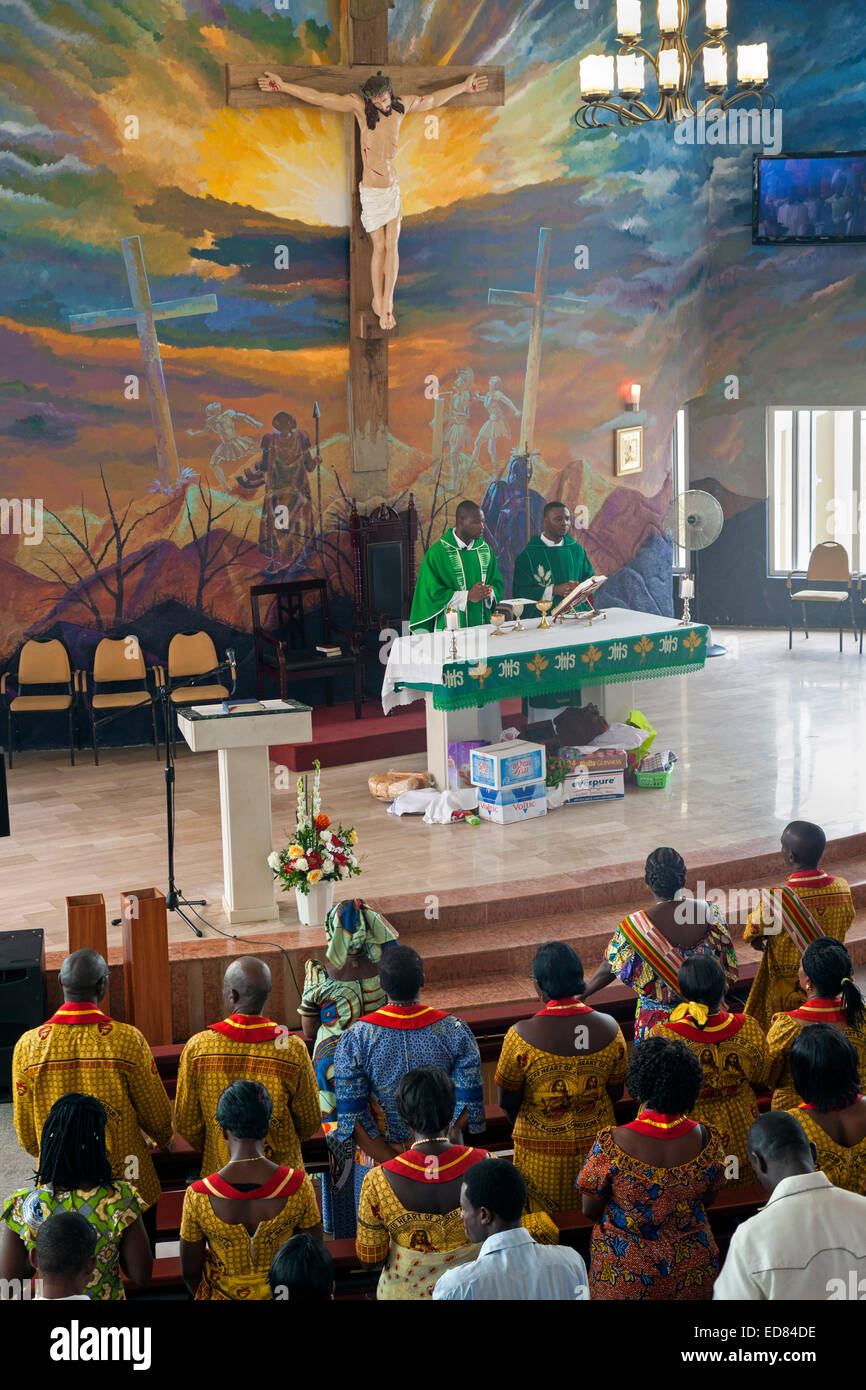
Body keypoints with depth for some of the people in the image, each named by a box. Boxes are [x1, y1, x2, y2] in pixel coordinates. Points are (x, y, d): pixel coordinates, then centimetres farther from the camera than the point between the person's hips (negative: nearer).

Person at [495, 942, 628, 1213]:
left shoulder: (521, 1036, -22)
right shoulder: (609, 1028, -12)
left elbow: (507, 1102, -9)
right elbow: (616, 1093, 0)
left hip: (541, 1151, -3)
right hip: (596, 1145, 3)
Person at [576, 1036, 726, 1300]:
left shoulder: (611, 1145, -26)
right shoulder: (707, 1140, -17)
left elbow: (590, 1210, -12)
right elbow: (708, 1200, 0)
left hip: (625, 1272, -2)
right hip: (692, 1271, 2)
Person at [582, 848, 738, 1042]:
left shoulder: (635, 927, -21)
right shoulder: (710, 913, -12)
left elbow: (610, 968, -7)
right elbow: (728, 971, 1)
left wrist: (582, 993, 9)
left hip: (657, 1023, -3)